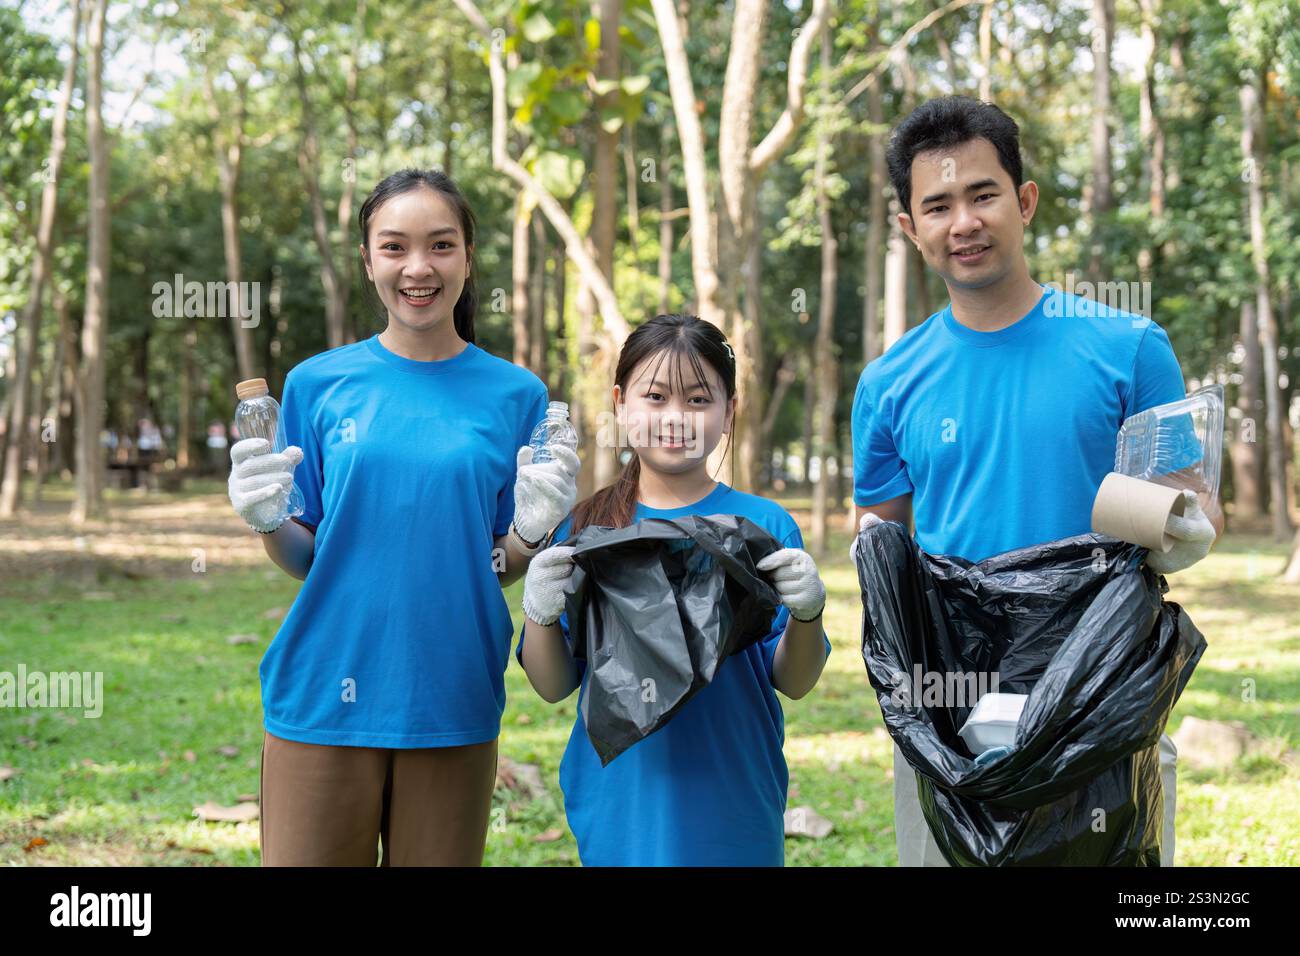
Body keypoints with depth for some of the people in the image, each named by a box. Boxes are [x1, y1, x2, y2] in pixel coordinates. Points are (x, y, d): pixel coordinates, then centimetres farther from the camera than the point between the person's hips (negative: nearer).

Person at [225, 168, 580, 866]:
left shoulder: (515, 395, 3)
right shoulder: (319, 383, 3)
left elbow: (499, 570, 6)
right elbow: (302, 558, 7)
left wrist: (530, 529, -14)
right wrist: (268, 522, -13)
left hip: (452, 702, 1)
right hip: (324, 700, 0)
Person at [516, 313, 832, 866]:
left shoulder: (765, 525, -3)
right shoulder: (584, 528, 0)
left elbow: (792, 683, -3)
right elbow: (553, 687, 0)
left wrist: (807, 612, -22)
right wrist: (538, 613, -19)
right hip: (619, 814, 1)